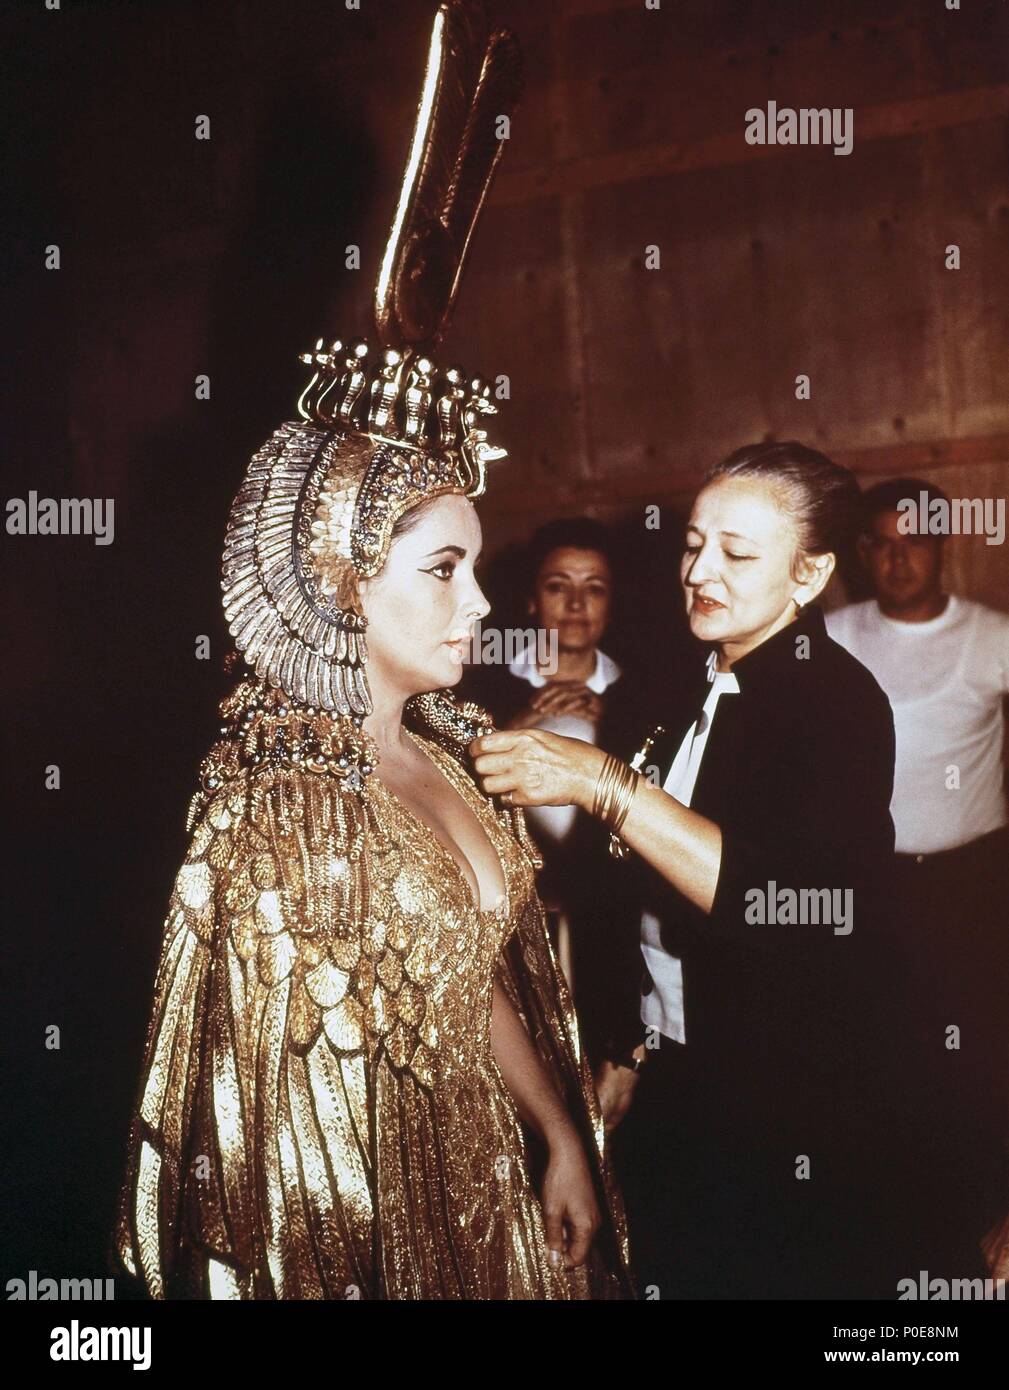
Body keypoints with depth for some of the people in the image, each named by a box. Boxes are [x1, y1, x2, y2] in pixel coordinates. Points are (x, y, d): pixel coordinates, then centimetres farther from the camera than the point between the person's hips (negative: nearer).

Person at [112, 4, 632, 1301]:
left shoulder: (438, 755, 0)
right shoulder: (278, 806, -22)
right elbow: (268, 1118, -17)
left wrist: (567, 1142, 11)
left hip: (493, 1188, 7)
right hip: (372, 1228, -7)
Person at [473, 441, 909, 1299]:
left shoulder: (836, 699, -15)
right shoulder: (696, 697, 8)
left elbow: (784, 907, -29)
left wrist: (600, 783, -31)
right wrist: (642, 1051, 12)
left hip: (791, 1125, -7)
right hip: (677, 1089, 7)